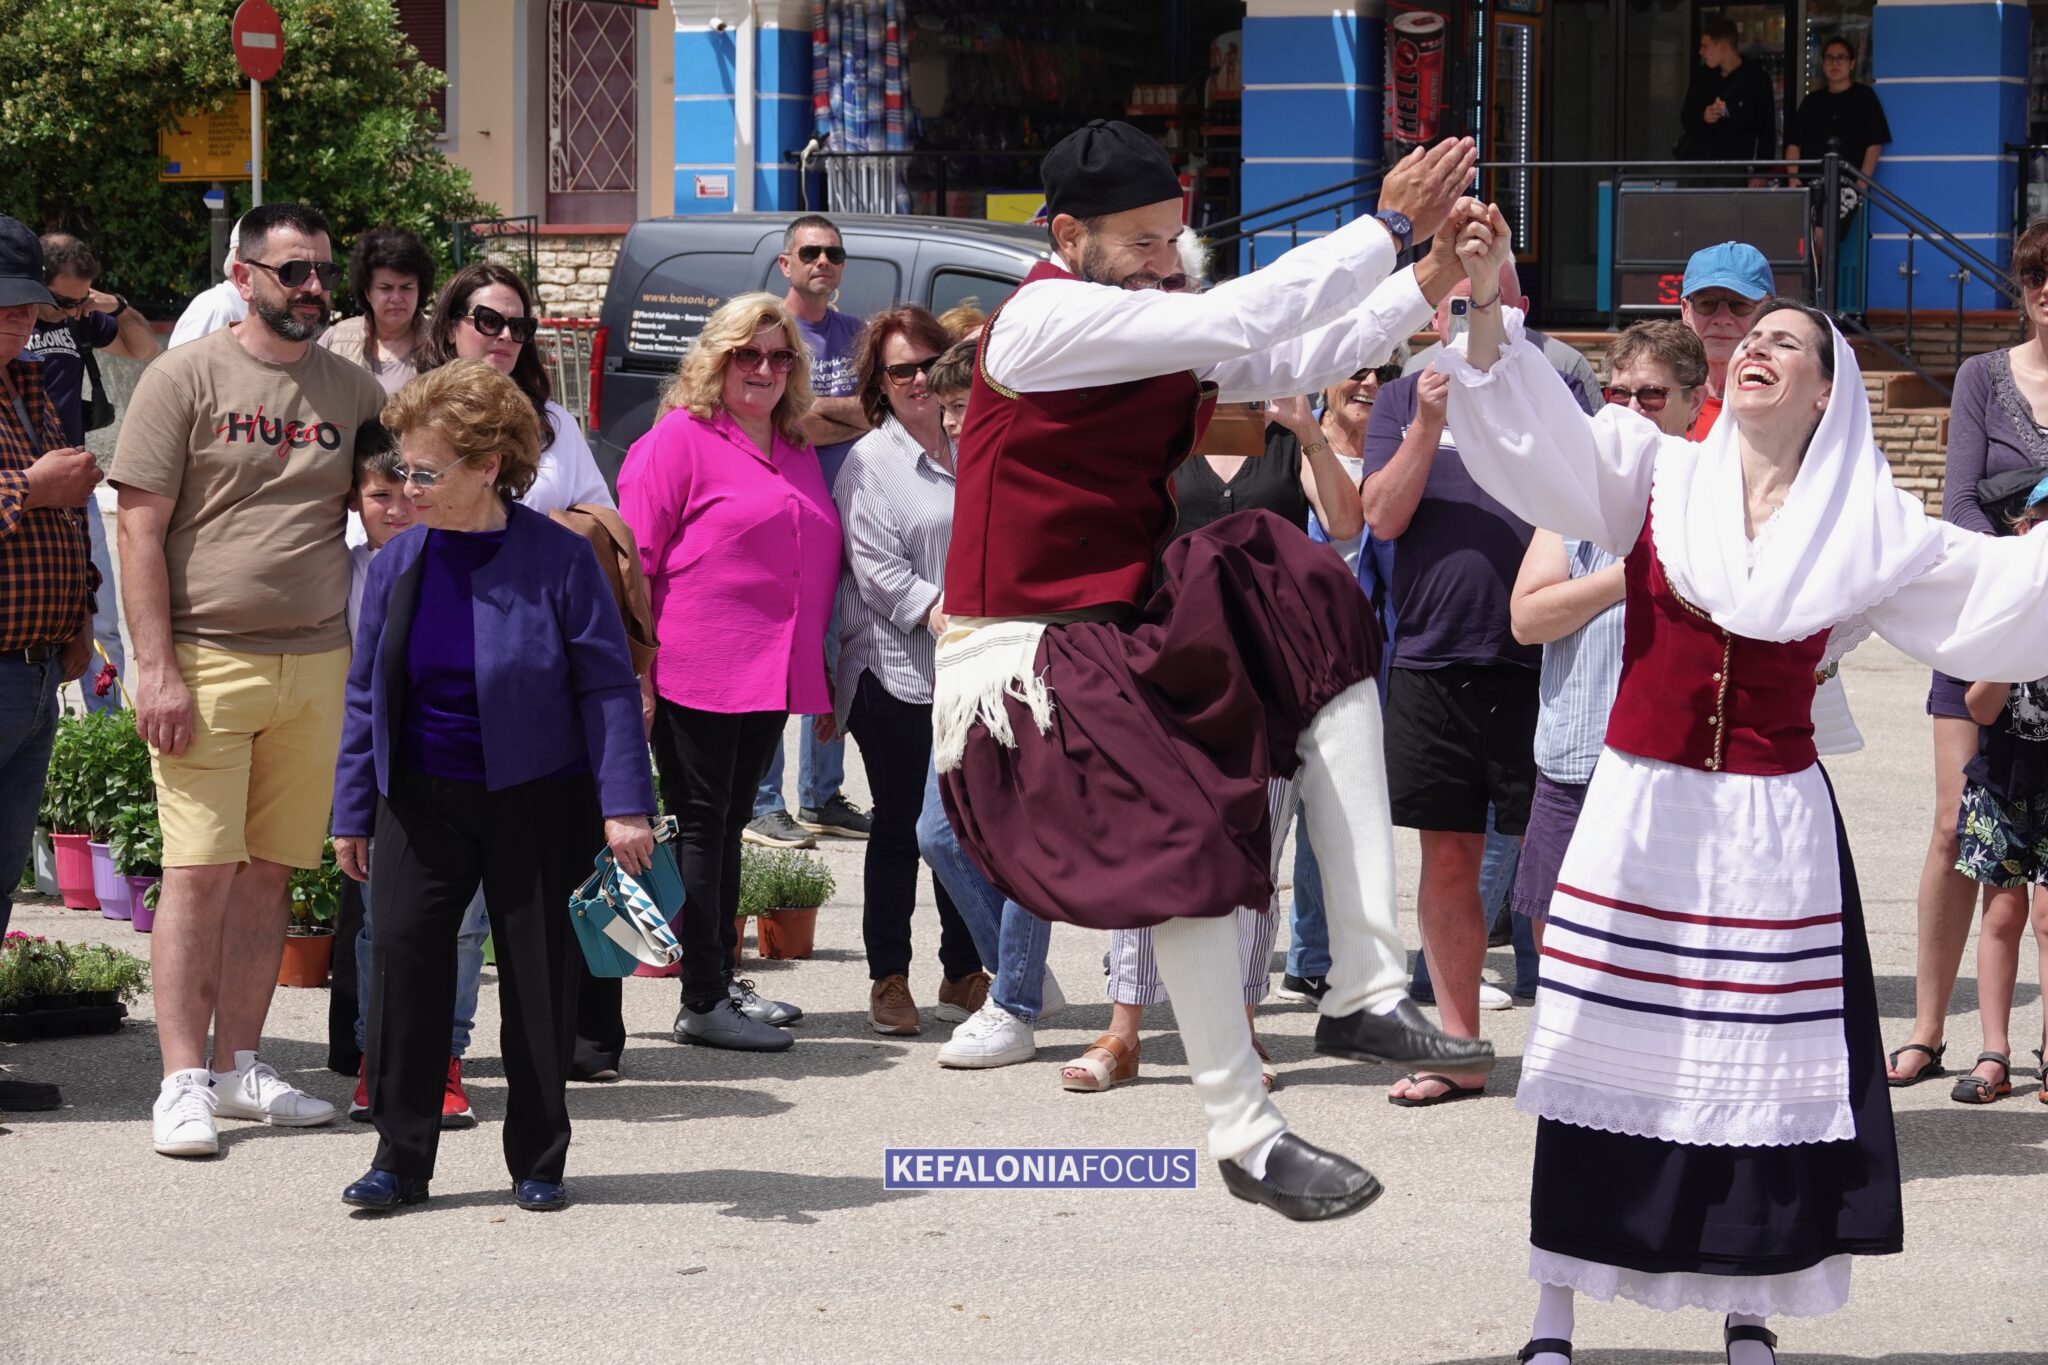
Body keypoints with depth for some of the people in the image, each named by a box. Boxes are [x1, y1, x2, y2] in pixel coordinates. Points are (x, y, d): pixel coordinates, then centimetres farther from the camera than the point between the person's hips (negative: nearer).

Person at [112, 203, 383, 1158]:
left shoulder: (354, 391, 12)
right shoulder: (186, 379, -2)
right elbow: (142, 529, -5)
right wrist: (157, 667, -13)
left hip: (316, 663, 4)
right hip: (207, 659, -4)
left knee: (270, 870, 8)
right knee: (200, 870, -6)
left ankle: (239, 1065, 17)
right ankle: (183, 1081, -3)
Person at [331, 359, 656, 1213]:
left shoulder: (560, 558, -10)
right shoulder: (397, 565, 2)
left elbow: (607, 687, -8)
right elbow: (366, 695, 10)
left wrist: (625, 805, -14)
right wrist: (351, 814, 9)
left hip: (536, 803, -3)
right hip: (423, 802, 3)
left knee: (538, 974, 5)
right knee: (403, 959, -2)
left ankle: (538, 1163, 17)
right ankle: (401, 1158, 7)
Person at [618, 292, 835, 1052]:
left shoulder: (797, 451, 16)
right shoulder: (679, 440, -6)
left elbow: (819, 563, 23)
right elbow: (635, 558, -9)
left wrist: (816, 673, 18)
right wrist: (635, 671, -14)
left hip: (770, 675, 7)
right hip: (695, 674, -7)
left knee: (728, 825, 14)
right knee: (699, 826, -3)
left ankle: (722, 983, 22)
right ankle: (702, 1003, -1)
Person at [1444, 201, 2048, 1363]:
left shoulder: (1863, 526, 3)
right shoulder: (1654, 478, 1)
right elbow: (1535, 430, -11)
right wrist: (1491, 306, -26)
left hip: (1775, 828, 1)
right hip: (1639, 813, -1)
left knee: (1767, 1069, 4)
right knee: (1605, 1055, 2)